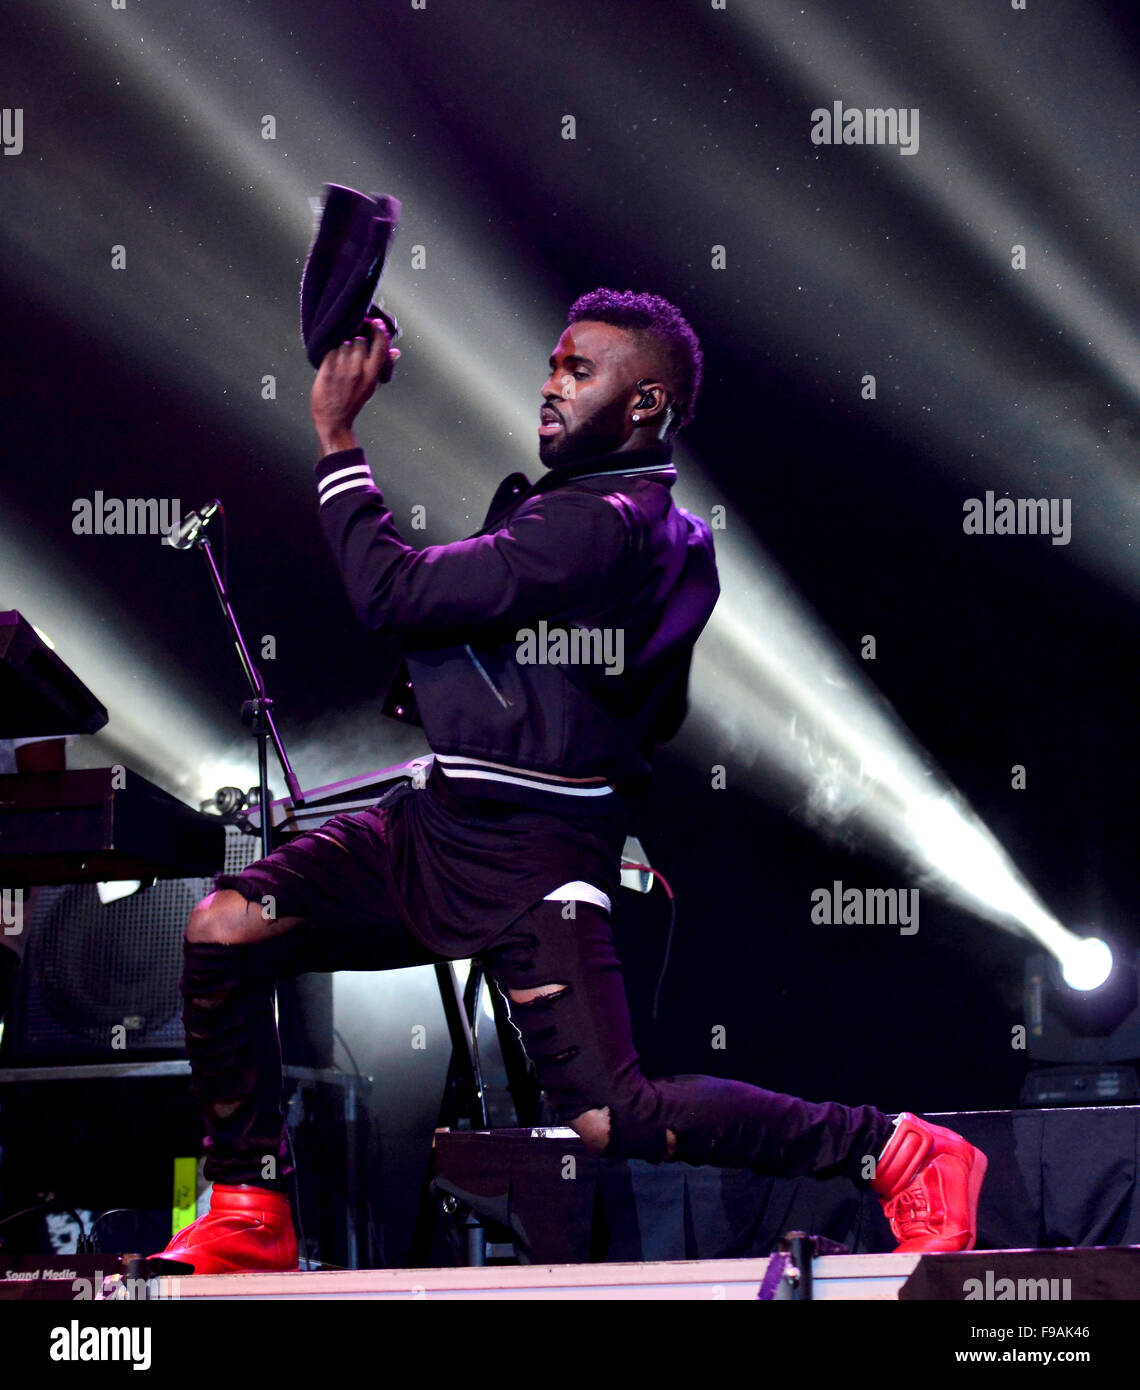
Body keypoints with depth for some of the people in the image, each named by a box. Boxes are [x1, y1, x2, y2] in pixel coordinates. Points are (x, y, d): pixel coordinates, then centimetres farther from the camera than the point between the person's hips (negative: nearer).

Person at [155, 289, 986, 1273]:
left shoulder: (600, 526, -20)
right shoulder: (668, 531, 12)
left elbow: (393, 593, -20)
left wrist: (336, 437, -11)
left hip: (524, 868, -10)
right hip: (433, 825, 10)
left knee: (615, 1123, -14)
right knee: (225, 928, -4)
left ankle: (896, 1151, -1)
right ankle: (250, 1218, 6)